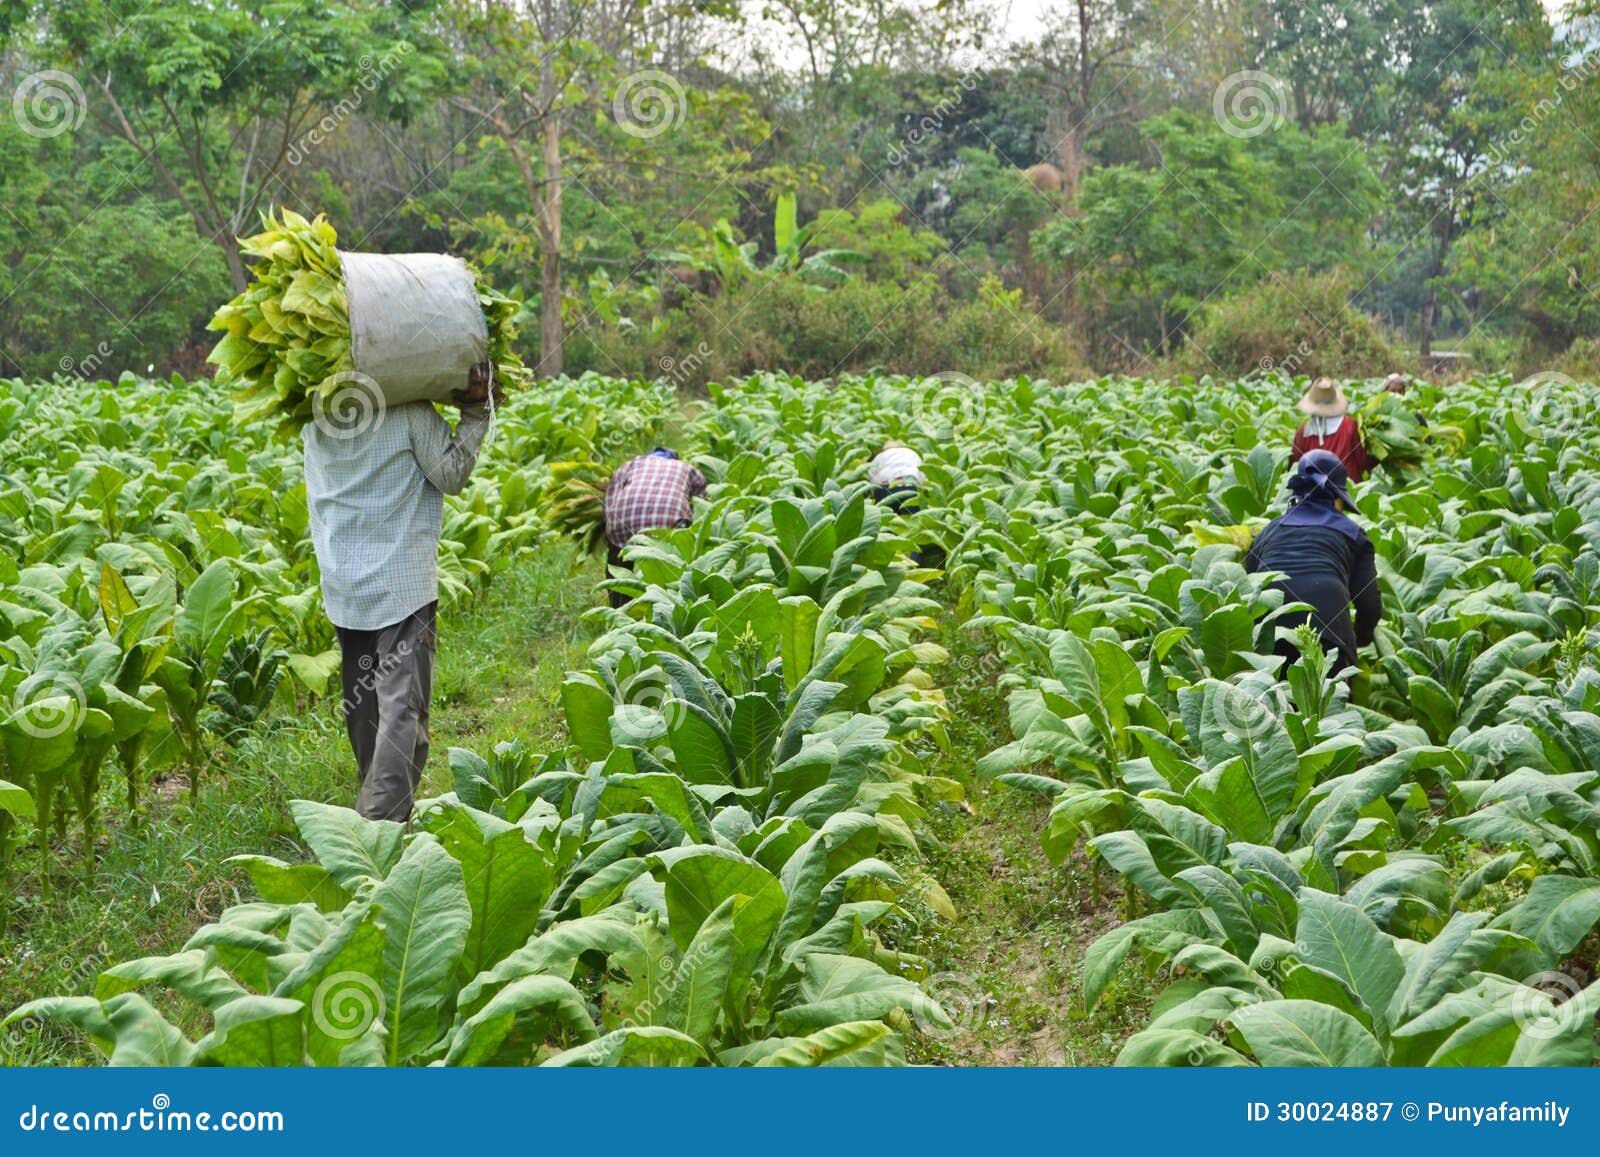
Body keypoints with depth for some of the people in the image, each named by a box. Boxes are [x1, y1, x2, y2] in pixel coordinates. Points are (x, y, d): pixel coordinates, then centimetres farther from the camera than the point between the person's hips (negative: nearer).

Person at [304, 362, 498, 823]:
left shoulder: (313, 414, 1)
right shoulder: (410, 409, -13)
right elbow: (451, 474, -6)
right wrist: (475, 411, -4)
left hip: (341, 584, 6)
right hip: (403, 581, -6)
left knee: (361, 705, 17)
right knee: (402, 707, -7)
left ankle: (376, 813, 29)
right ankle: (382, 823, -16)